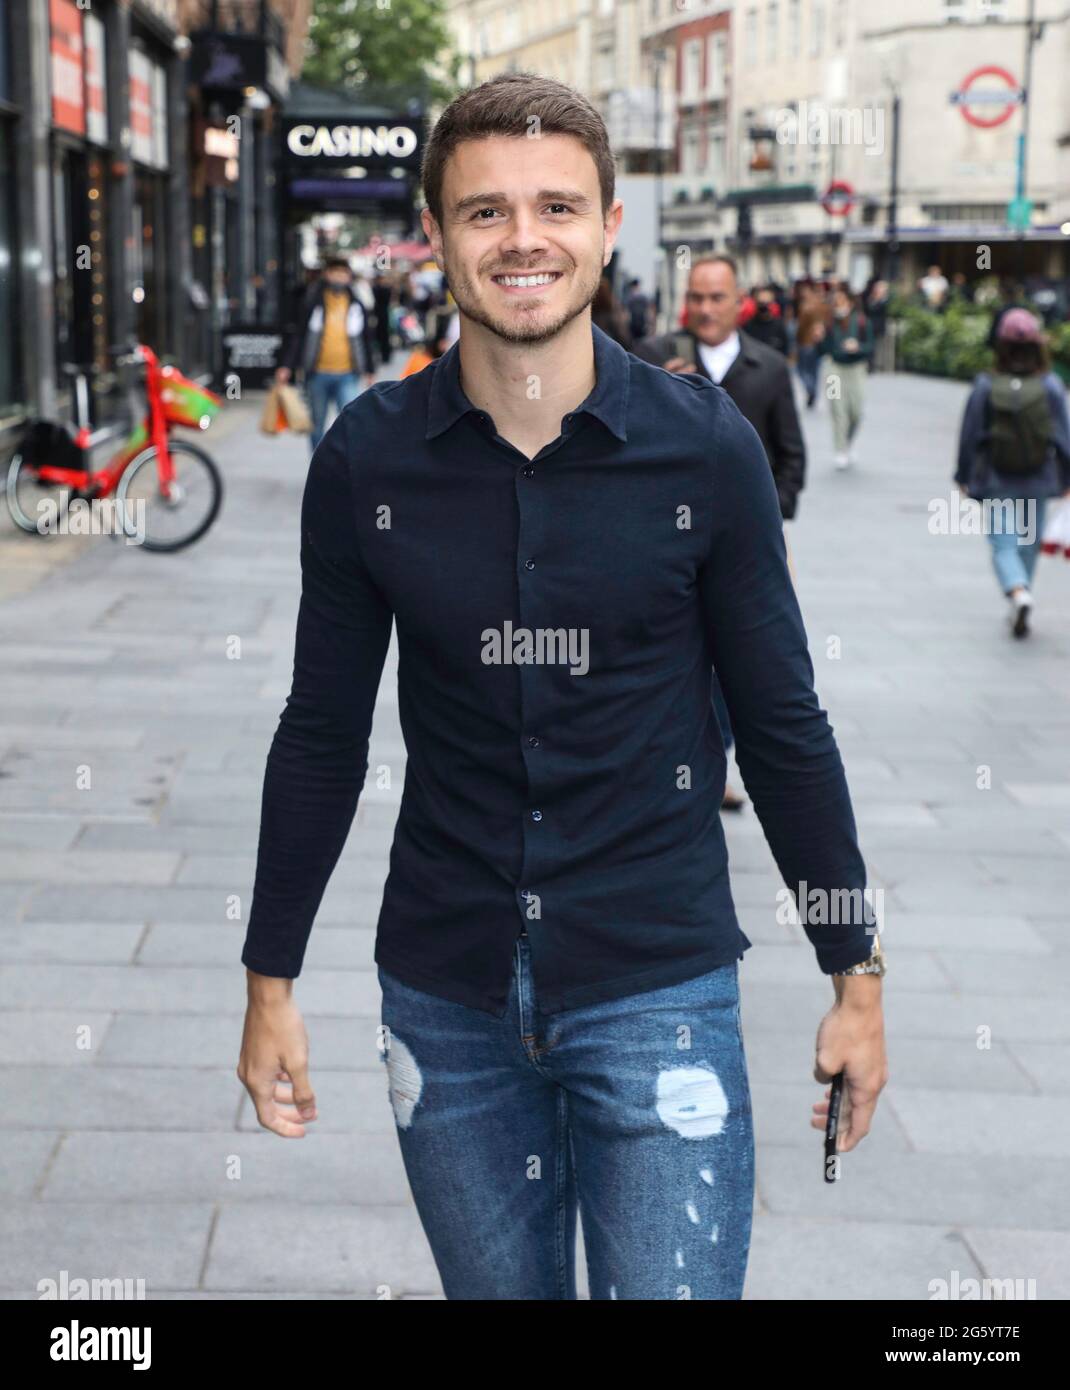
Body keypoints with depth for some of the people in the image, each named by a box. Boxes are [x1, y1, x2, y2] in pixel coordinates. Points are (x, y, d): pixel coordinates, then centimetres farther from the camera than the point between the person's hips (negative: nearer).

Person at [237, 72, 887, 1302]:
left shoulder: (706, 448, -7)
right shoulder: (368, 458, -4)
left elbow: (783, 725, 0)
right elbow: (322, 735, 4)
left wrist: (856, 973, 2)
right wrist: (271, 981, 6)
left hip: (659, 984, -2)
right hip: (444, 997, 2)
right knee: (499, 1289, 18)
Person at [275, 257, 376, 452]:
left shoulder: (356, 304, 8)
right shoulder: (312, 302, 1)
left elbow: (366, 337, 17)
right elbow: (297, 335, 0)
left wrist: (369, 370, 19)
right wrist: (286, 366, -7)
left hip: (347, 375, 0)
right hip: (317, 375, 0)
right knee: (317, 426, 10)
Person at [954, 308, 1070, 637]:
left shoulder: (985, 387, -11)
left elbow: (969, 435, -4)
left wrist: (964, 475, 9)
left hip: (995, 483, -1)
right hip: (1036, 484, 1)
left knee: (1003, 546, 3)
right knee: (1029, 544, 17)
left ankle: (1018, 592, -25)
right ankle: (1018, 611, 24)